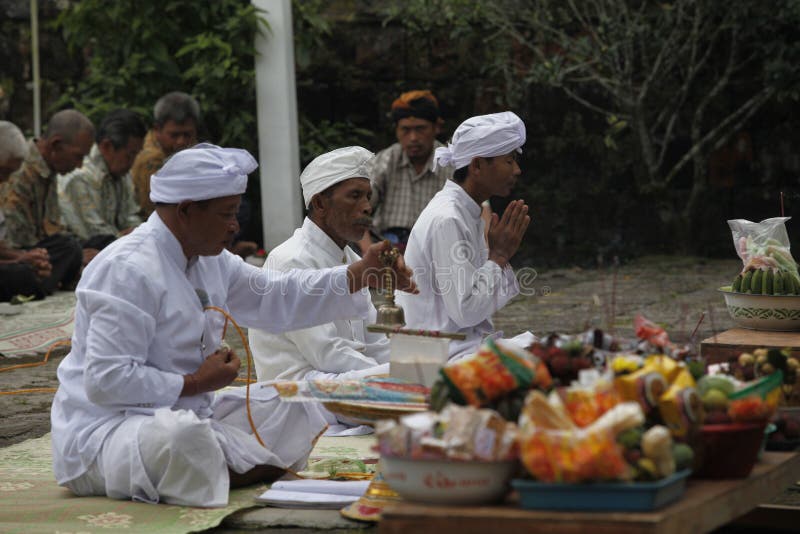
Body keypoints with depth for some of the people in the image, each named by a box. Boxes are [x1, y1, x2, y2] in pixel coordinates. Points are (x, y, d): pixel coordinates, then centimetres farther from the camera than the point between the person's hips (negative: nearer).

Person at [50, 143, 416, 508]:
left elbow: (276, 298, 17)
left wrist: (361, 273, 5)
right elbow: (105, 381, -27)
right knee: (180, 436, -41)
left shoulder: (209, 261, 10)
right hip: (104, 431, -10)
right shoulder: (128, 270, -21)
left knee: (291, 410, 11)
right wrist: (196, 382, -18)